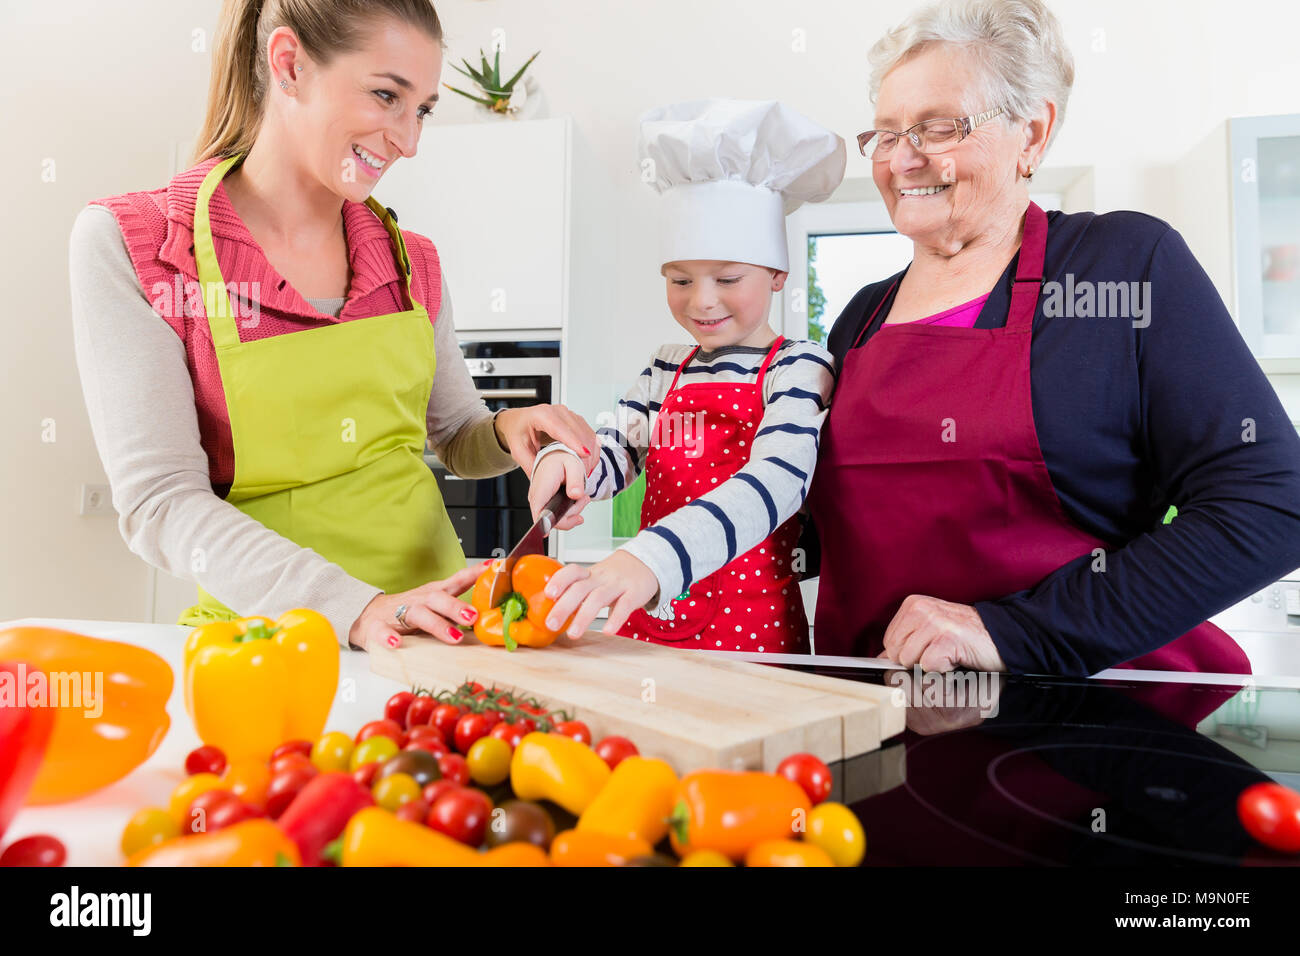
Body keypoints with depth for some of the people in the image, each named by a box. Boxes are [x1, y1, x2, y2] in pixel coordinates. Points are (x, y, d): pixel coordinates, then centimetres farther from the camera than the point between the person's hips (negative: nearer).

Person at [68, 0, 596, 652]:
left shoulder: (409, 258, 5)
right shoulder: (126, 244, -6)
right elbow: (161, 501, -13)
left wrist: (507, 431, -6)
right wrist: (357, 609, -25)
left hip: (431, 619, 2)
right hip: (269, 633, -1)